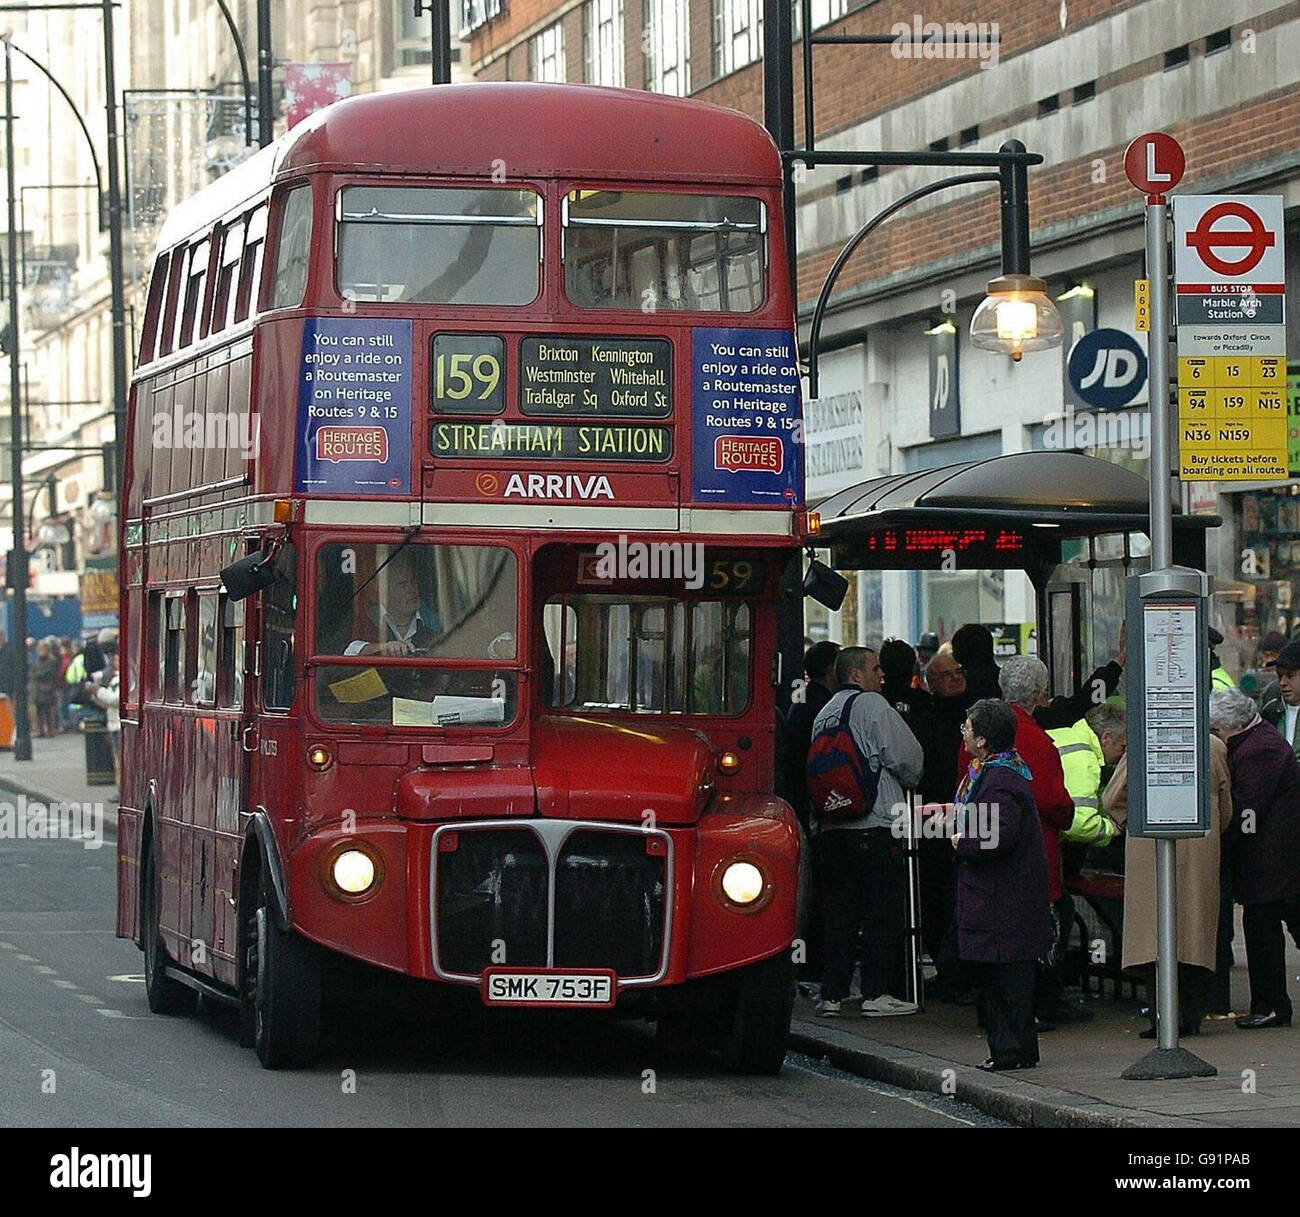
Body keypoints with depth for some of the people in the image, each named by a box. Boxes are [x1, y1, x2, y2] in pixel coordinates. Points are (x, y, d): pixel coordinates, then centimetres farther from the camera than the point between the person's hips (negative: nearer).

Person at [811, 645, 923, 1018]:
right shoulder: (873, 706, -7)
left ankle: (831, 994, 7)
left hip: (830, 829, 7)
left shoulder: (824, 714, 13)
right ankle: (878, 992, 0)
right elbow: (908, 759, -9)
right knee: (883, 910, 0)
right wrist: (905, 785, 11)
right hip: (876, 826, -7)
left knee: (838, 912, 9)